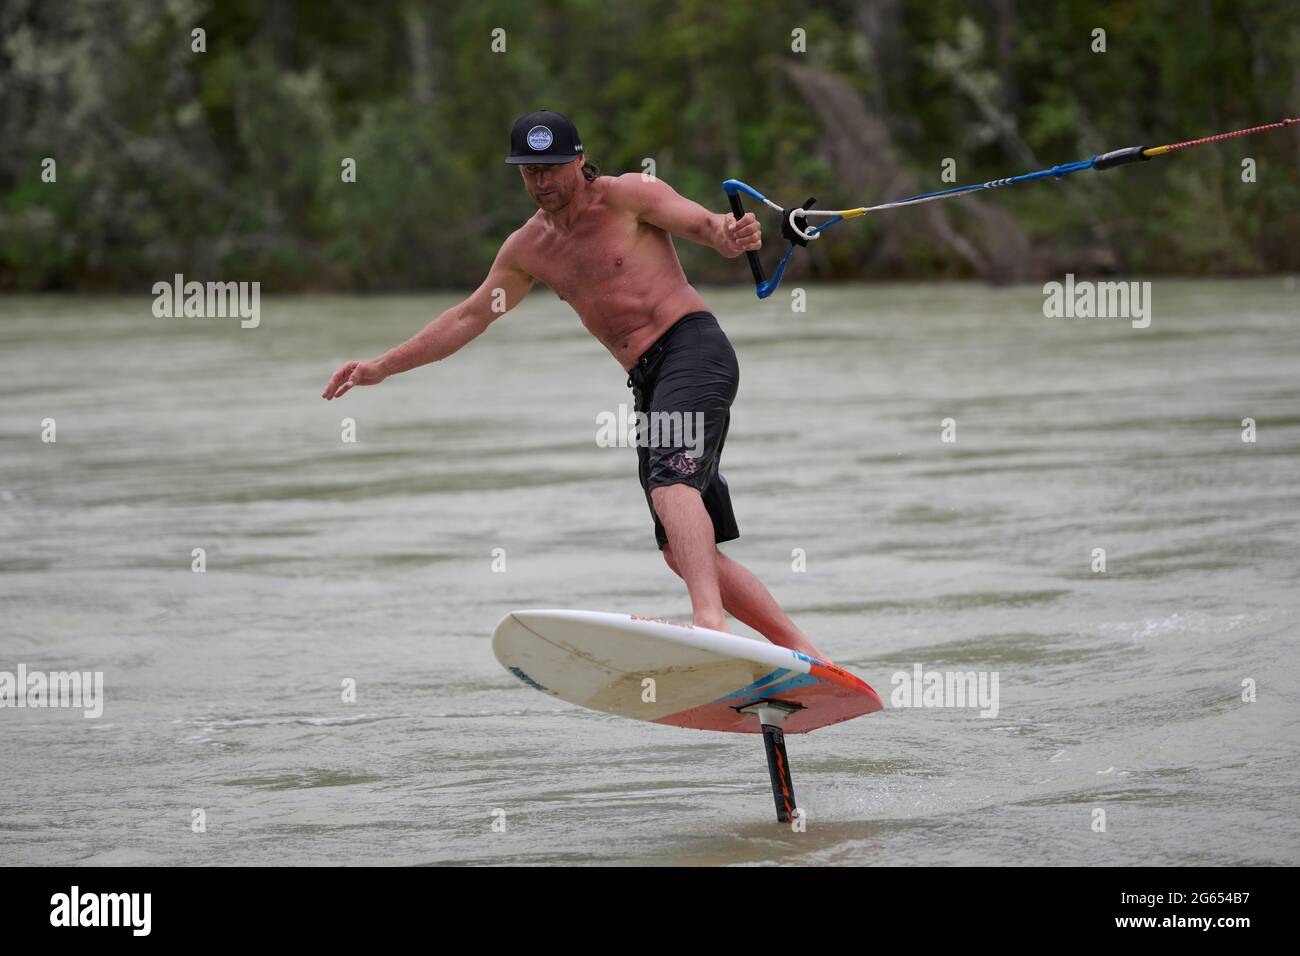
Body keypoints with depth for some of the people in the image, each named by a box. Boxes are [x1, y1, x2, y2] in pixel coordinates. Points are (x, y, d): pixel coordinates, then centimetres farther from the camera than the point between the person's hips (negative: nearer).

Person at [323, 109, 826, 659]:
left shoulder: (628, 196, 0)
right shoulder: (527, 249, 18)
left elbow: (708, 227, -9)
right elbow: (468, 319, 24)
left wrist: (732, 235, -33)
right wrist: (382, 367, 21)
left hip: (693, 349, -8)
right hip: (649, 385, 8)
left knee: (670, 480, -32)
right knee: (683, 551, 2)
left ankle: (711, 622, -51)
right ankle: (800, 650, 5)